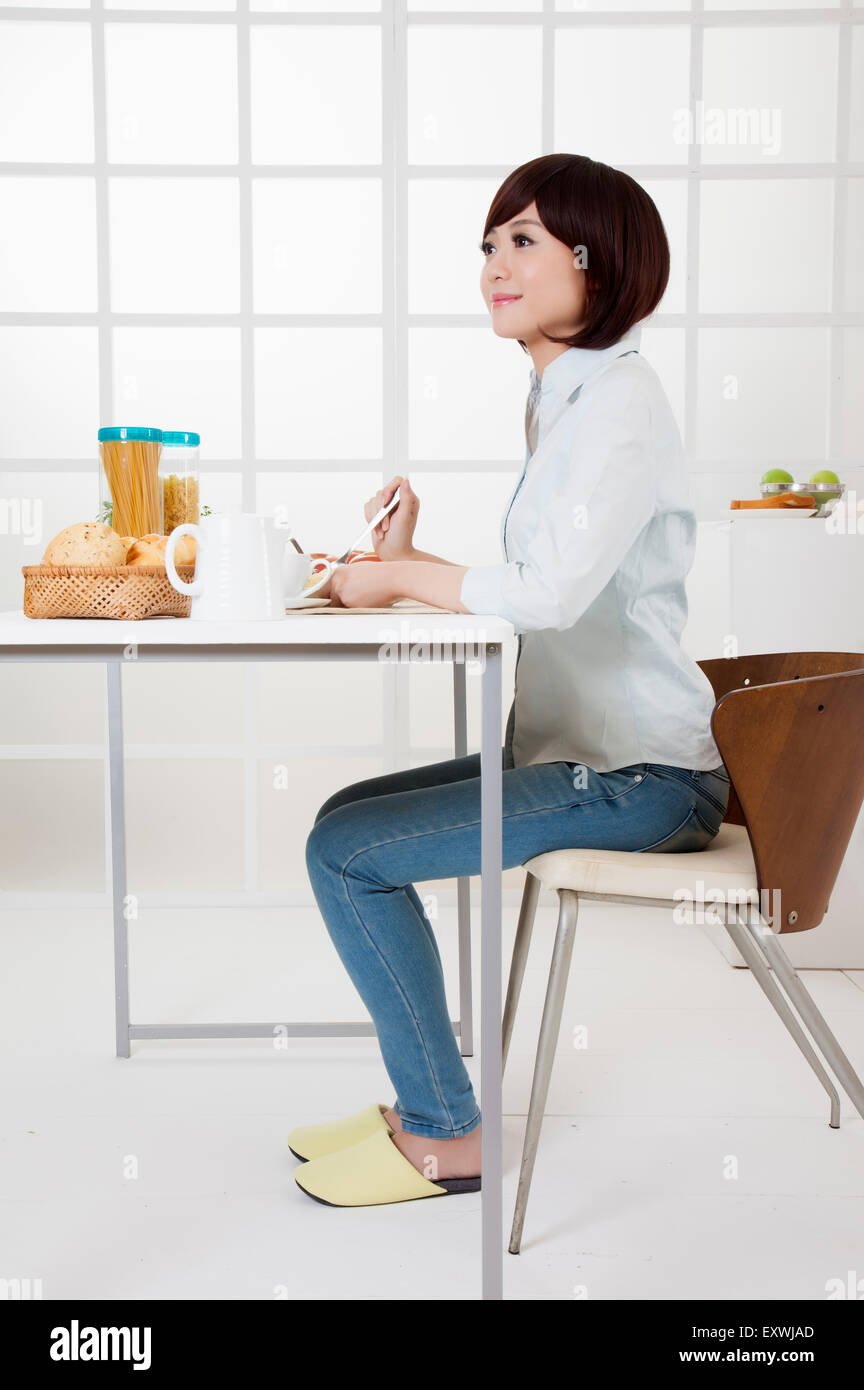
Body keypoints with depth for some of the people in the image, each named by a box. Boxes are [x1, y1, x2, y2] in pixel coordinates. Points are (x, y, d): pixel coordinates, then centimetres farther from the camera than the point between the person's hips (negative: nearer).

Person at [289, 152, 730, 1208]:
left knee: (343, 851, -12)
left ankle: (445, 1135, 3)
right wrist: (411, 563, 0)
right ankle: (423, 1099, 19)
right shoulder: (564, 399, 17)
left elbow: (553, 592, -28)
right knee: (347, 818, 12)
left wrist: (404, 579, -13)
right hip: (575, 752, 10)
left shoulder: (620, 403, -15)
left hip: (636, 777, -10)